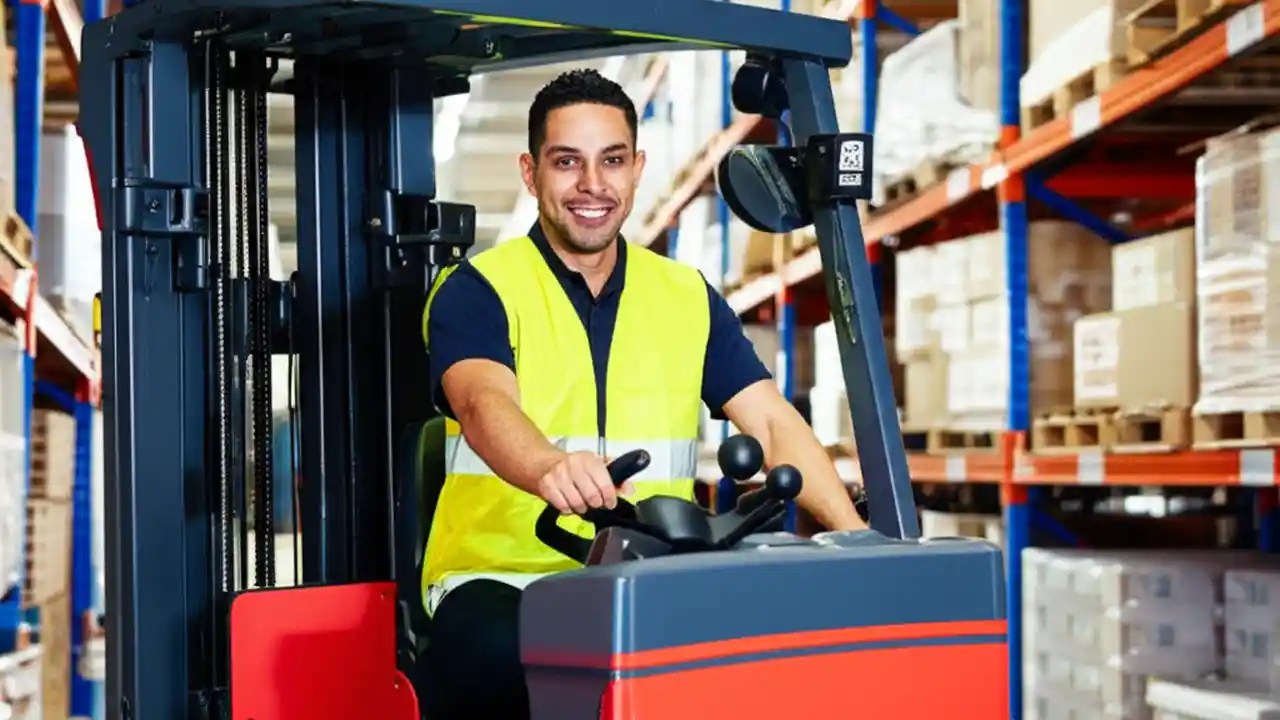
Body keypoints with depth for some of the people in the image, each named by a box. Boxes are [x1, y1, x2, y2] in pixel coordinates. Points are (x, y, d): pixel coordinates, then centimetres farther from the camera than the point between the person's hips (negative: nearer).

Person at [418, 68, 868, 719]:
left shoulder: (688, 297, 13)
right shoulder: (475, 292, -1)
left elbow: (772, 425, 4)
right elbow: (485, 406, -21)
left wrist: (854, 535, -15)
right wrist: (550, 469, -45)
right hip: (501, 581, -3)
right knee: (504, 661, -37)